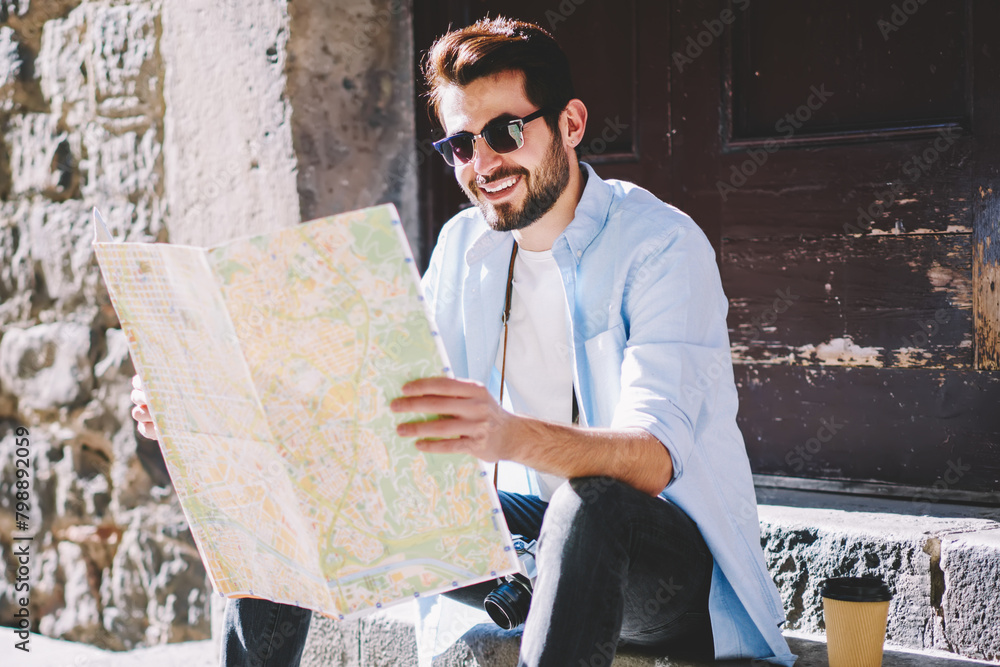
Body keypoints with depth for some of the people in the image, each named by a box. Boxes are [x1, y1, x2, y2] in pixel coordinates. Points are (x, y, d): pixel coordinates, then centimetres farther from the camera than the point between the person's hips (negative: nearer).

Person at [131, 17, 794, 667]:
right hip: (544, 524, 6)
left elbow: (655, 457, -30)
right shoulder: (464, 244, 5)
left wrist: (510, 436, -51)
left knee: (588, 506, -41)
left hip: (676, 550, -6)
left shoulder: (663, 246, -16)